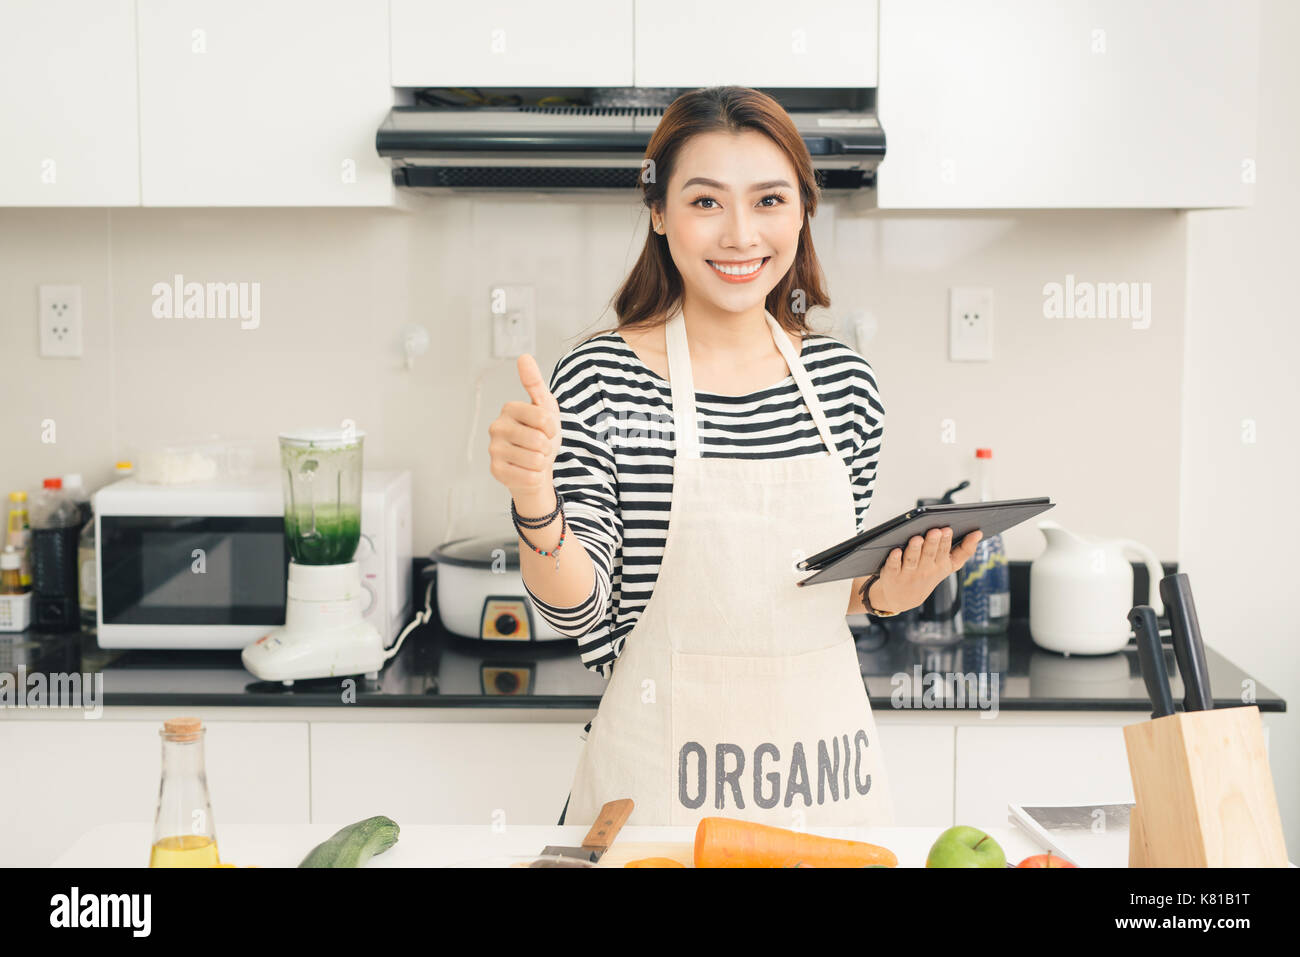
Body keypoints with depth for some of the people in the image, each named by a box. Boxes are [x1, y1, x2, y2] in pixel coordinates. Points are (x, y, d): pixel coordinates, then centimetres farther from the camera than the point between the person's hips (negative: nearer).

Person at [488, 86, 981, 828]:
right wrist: (535, 502, -27)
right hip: (666, 774, -4)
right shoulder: (600, 379, -11)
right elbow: (580, 611, -10)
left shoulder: (845, 380, 2)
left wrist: (887, 592, -6)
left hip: (823, 757, 4)